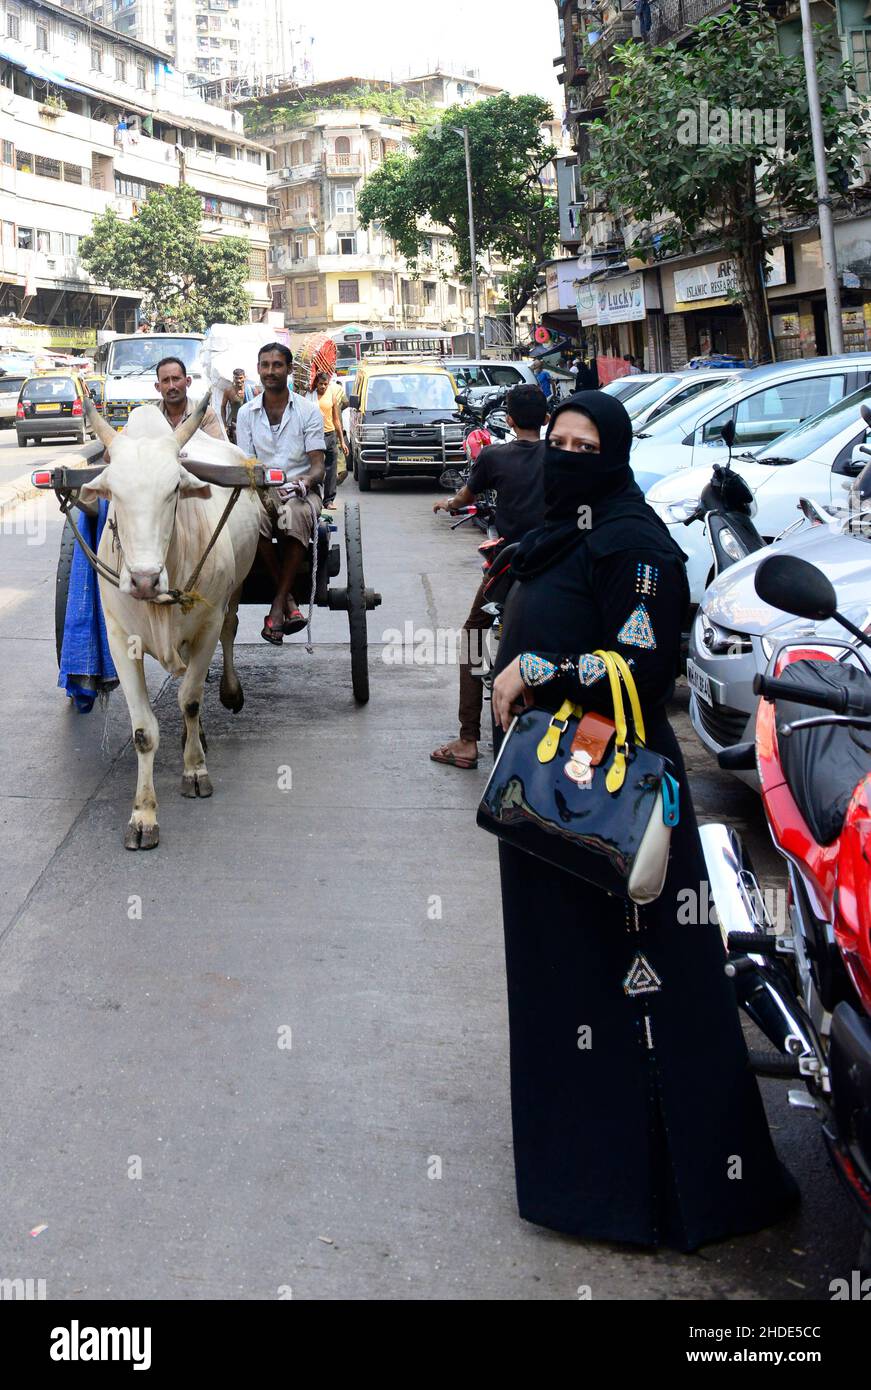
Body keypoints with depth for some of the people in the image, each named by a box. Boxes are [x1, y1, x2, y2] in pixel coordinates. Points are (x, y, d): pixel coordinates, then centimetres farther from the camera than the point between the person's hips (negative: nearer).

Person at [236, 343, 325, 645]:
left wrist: (306, 479, -24)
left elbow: (318, 466, 0)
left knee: (296, 514, -39)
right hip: (262, 491, 1)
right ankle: (289, 600, -28)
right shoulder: (246, 413, 11)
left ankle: (278, 606, -34)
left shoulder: (308, 411, 5)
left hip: (300, 490, -1)